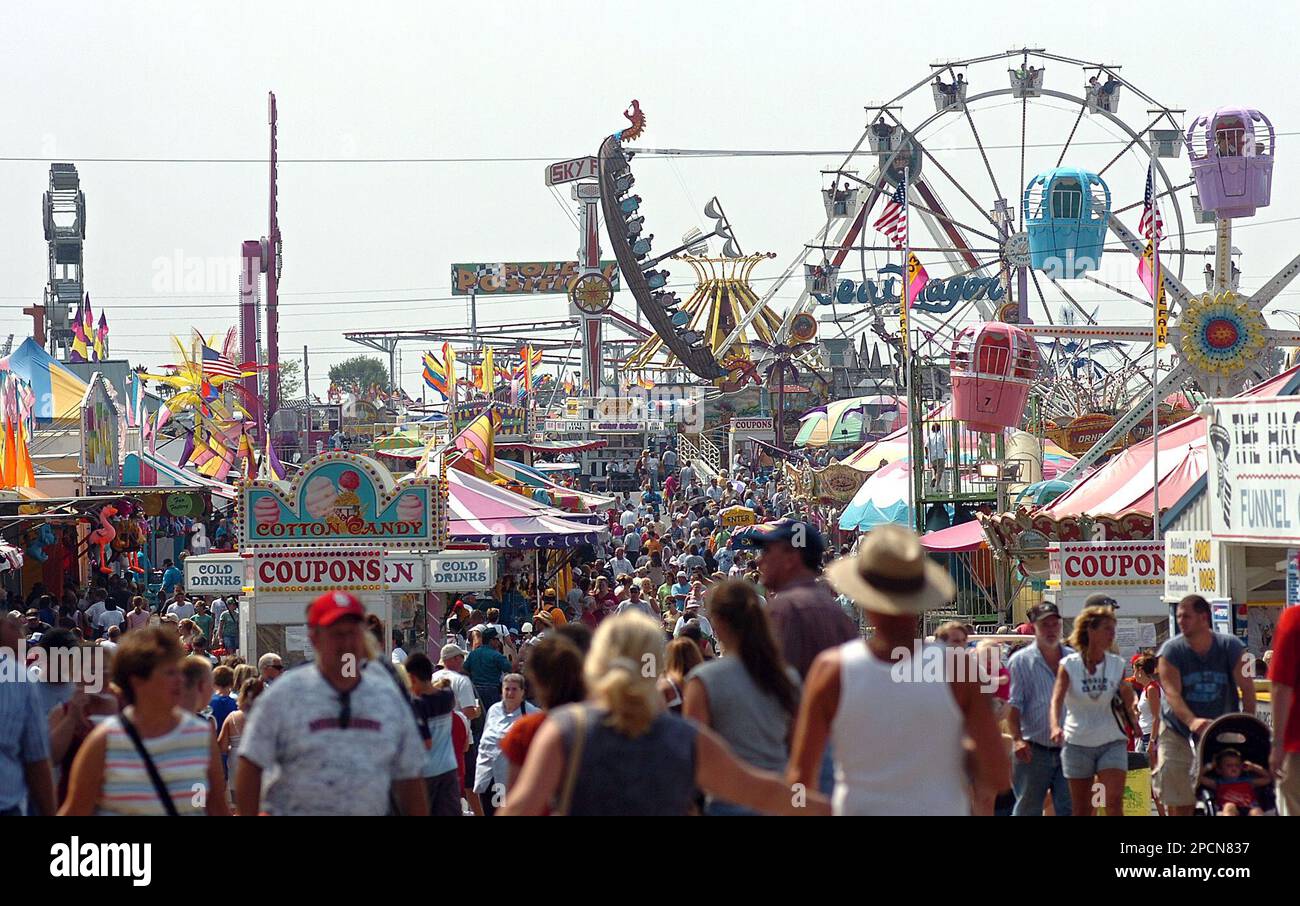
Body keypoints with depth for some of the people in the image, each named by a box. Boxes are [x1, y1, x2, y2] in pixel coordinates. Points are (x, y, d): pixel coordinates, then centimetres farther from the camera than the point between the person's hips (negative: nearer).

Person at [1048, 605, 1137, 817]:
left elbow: (1127, 702, 15)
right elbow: (1057, 699, -19)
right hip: (1077, 743, -1)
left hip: (1112, 742, 1)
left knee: (1114, 802, -15)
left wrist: (1128, 696, -4)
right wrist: (1055, 727, -34)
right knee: (1081, 810, 5)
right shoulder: (1069, 665, -5)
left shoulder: (1117, 664, 3)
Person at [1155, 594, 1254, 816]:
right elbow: (1172, 692, -20)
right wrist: (1192, 721, -37)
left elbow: (1247, 687, -4)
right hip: (1178, 729, -1)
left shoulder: (1231, 646, -4)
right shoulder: (1171, 650, -8)